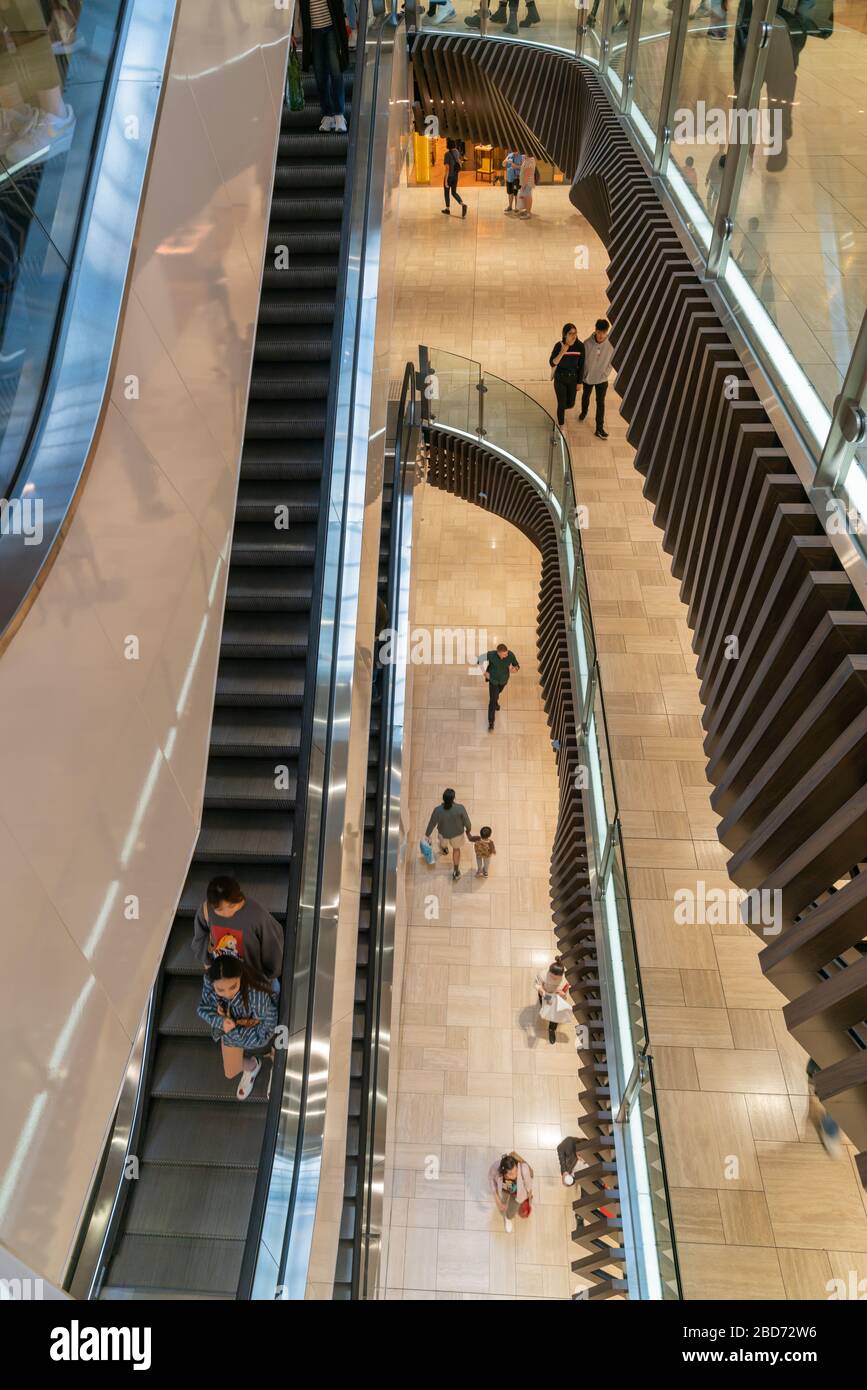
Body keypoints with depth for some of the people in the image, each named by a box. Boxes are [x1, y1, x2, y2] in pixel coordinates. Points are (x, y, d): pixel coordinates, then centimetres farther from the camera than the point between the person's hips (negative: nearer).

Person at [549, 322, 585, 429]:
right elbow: (552, 363, -20)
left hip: (573, 378, 3)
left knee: (570, 404, 14)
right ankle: (561, 426, 25)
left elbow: (581, 365, -4)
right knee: (562, 405, 0)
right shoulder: (559, 346, -20)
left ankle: (560, 412, 52)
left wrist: (579, 382, 1)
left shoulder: (580, 346, -14)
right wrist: (562, 352, -34)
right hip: (560, 378, -3)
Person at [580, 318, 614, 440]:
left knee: (600, 403, 4)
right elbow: (581, 360, -11)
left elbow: (611, 361, -5)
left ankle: (600, 429, 12)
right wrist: (581, 375, -5)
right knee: (585, 397, 26)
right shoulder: (587, 343, -24)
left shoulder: (611, 345, -21)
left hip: (602, 379, -1)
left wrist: (605, 373, -5)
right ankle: (584, 412, 59)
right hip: (587, 377, 1)